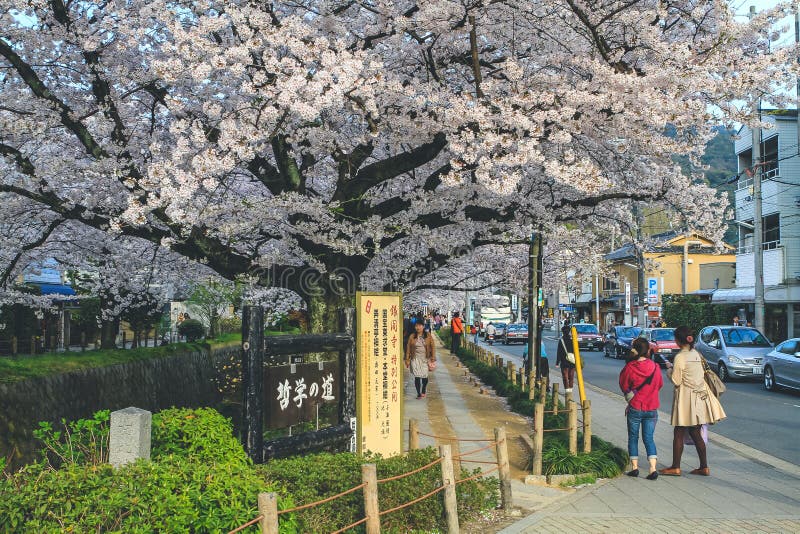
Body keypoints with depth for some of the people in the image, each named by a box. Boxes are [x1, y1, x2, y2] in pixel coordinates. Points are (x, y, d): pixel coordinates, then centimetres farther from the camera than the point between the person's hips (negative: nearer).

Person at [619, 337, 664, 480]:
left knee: (633, 437, 12)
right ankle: (653, 468, -6)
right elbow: (660, 385, 10)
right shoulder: (655, 367, -5)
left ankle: (634, 467, 12)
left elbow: (623, 385, -2)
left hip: (635, 408, -2)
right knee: (649, 438, 7)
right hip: (652, 408, 2)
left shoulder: (630, 367, -13)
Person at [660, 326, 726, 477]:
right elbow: (702, 374, 12)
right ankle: (704, 467, 13)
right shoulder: (696, 354, 6)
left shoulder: (680, 357, -16)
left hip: (685, 398, -7)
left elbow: (676, 381, -15)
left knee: (679, 434, 1)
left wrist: (669, 372, 5)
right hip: (699, 396, 7)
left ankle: (675, 467, 6)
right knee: (696, 433, 13)